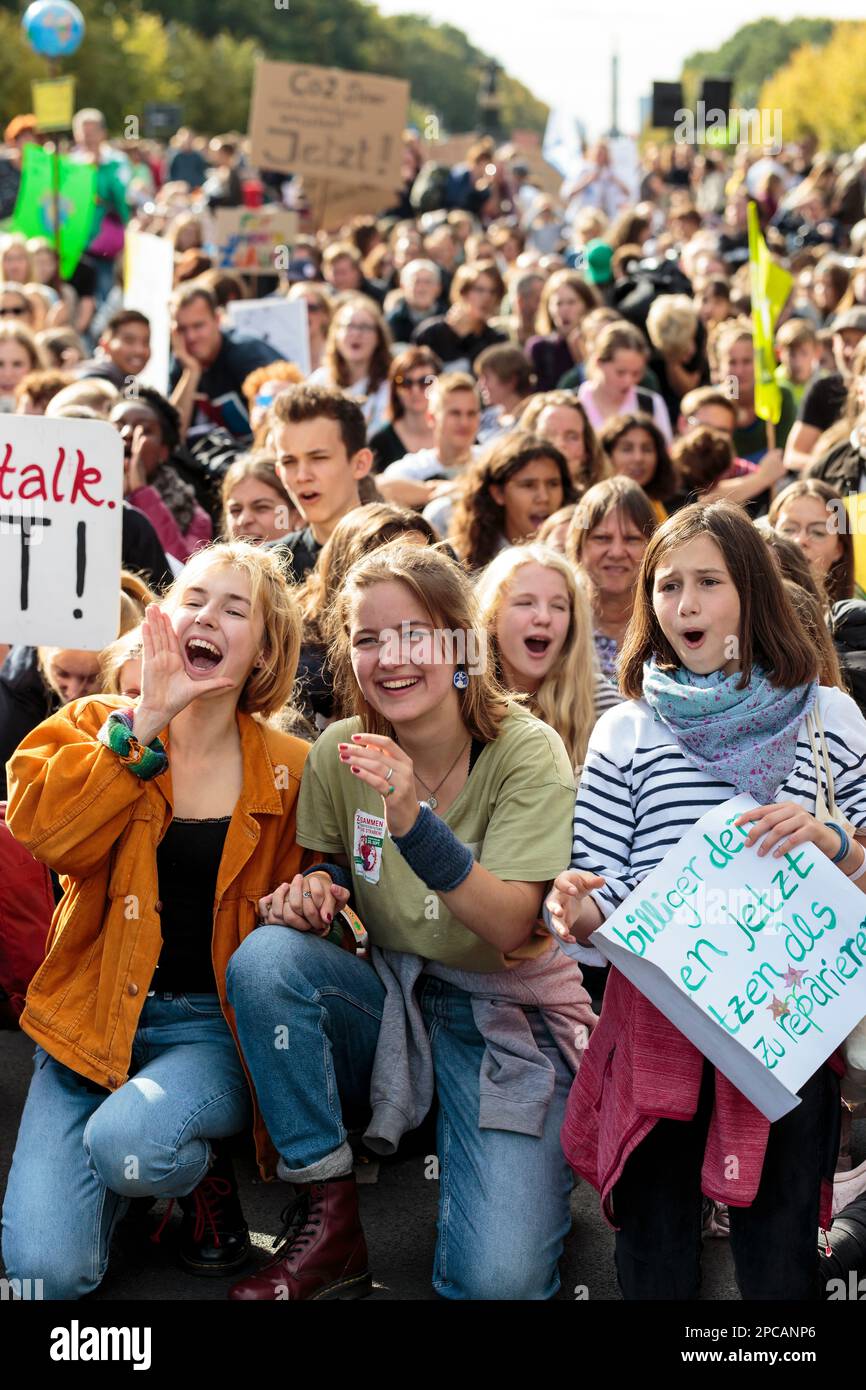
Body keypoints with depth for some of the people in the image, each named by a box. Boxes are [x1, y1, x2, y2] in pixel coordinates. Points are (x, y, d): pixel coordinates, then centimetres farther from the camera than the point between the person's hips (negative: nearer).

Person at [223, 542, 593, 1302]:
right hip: (391, 1001, 4)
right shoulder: (340, 753, -5)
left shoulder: (527, 751, -15)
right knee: (266, 955, -28)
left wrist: (414, 821, -37)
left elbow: (509, 928, -23)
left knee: (495, 1281, -23)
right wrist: (308, 893, -14)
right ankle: (328, 1215, -15)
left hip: (511, 1016, -4)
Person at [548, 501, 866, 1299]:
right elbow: (601, 894, 6)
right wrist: (577, 912, -16)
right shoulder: (625, 732, 11)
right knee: (654, 1270, 6)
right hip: (653, 1028, 1)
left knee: (779, 1272, -2)